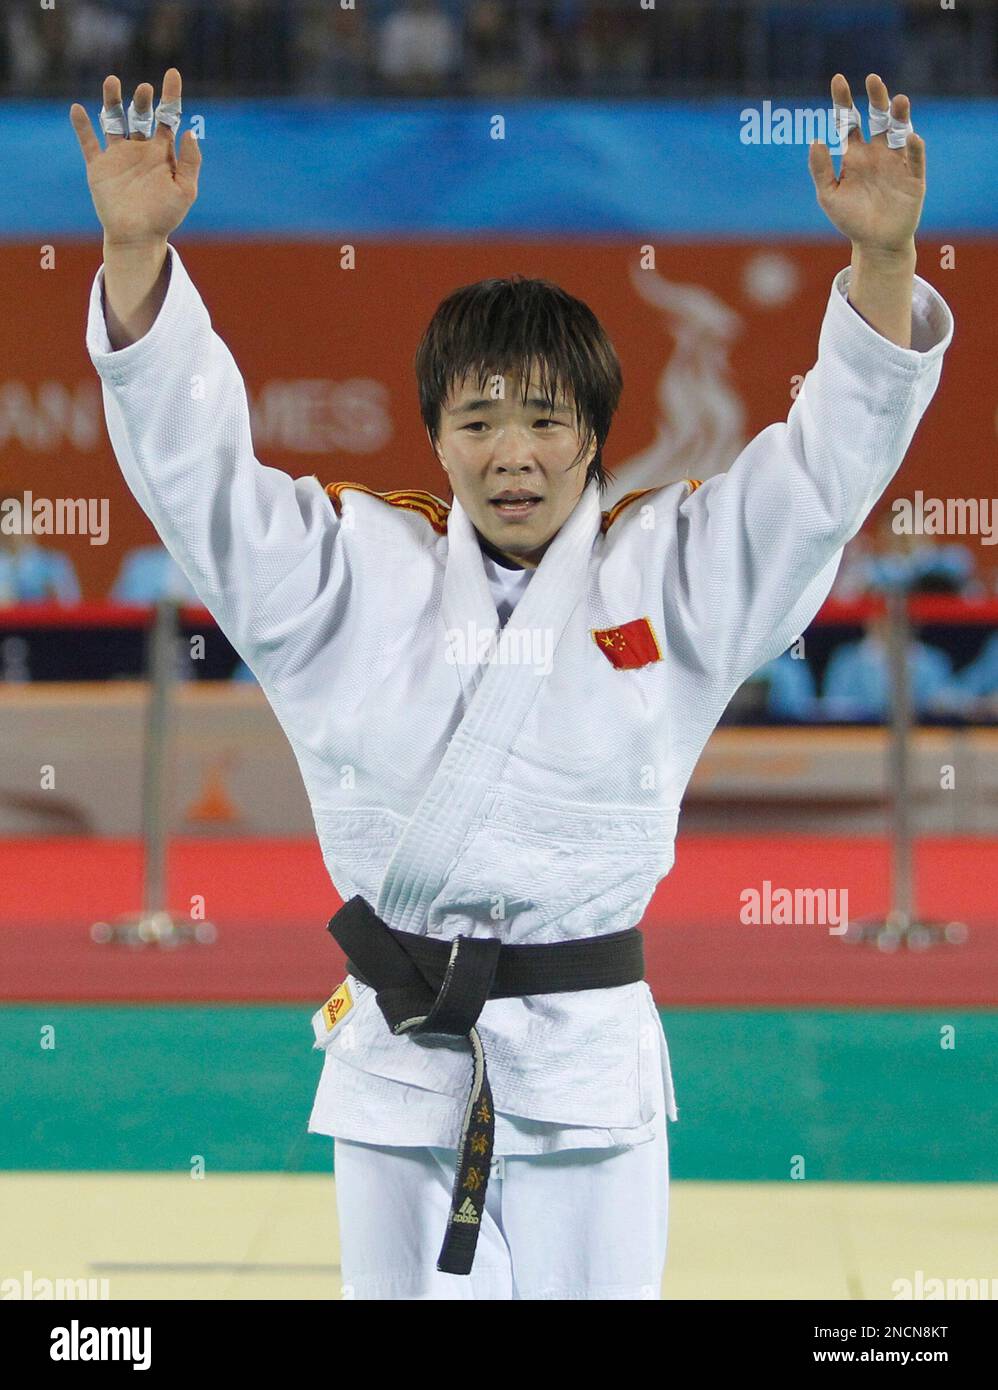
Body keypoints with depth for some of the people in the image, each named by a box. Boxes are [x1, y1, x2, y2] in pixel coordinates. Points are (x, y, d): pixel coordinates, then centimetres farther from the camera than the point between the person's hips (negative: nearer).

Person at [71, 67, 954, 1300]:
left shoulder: (668, 575, 4)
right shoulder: (359, 573, 5)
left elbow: (831, 458, -4)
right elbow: (193, 462, -2)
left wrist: (882, 258, -20)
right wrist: (137, 249, -16)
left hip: (588, 1068, -1)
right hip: (400, 1062, 1)